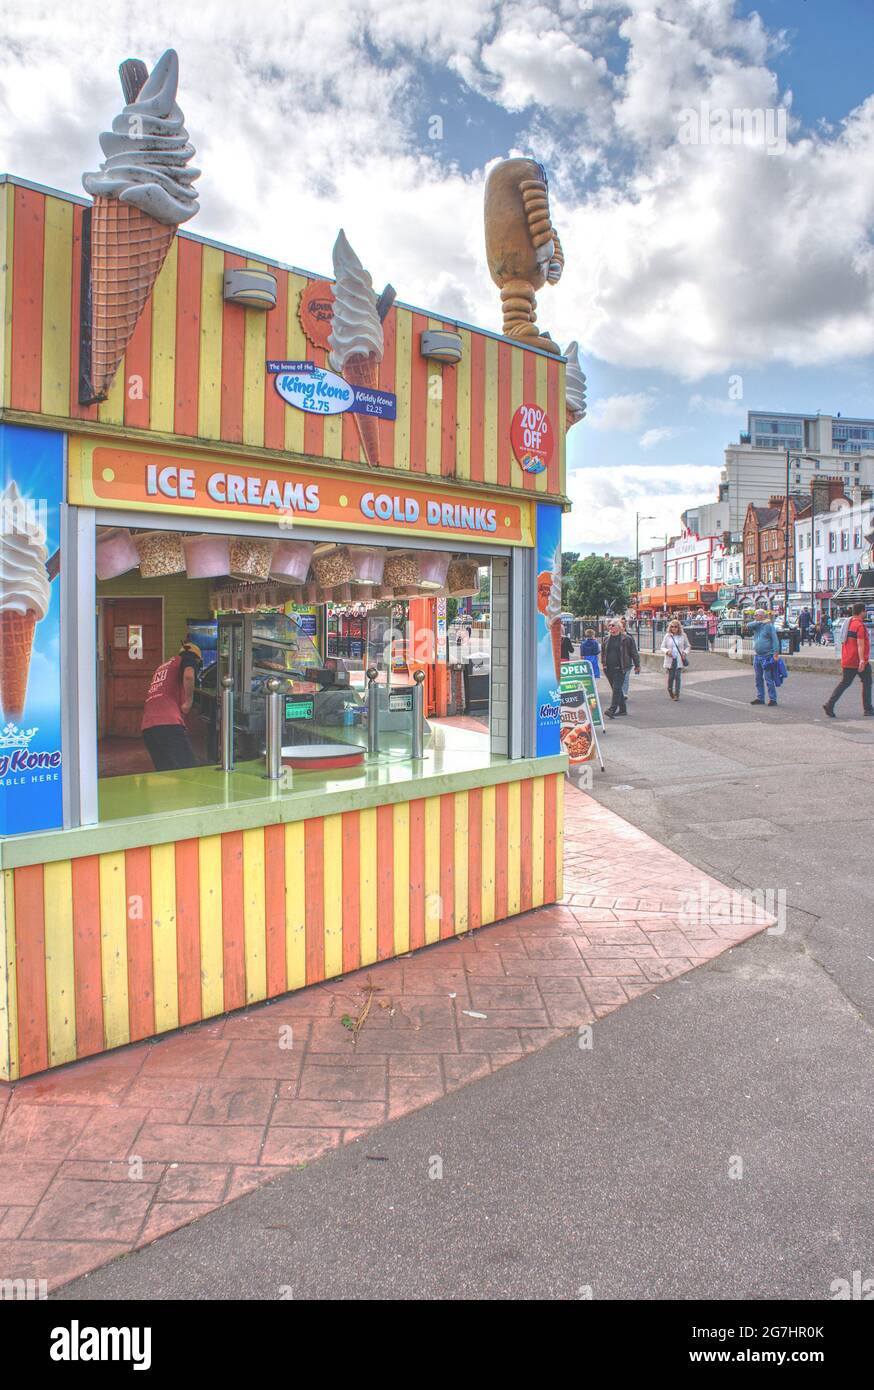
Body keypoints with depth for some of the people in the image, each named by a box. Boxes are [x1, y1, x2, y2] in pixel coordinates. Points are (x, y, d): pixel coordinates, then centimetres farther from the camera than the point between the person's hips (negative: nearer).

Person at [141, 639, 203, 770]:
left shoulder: (162, 666, 32)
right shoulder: (189, 661, 10)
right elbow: (188, 675, -14)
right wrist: (188, 702, -5)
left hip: (146, 727, 8)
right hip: (169, 724, -7)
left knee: (164, 772, 9)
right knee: (189, 772, -10)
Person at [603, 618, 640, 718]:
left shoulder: (627, 638, -2)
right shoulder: (607, 638, 12)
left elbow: (634, 652, 2)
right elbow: (604, 653, 21)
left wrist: (637, 665, 3)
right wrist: (604, 664, 16)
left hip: (620, 668, -6)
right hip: (609, 668, 6)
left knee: (616, 688, -14)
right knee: (616, 689, 11)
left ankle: (612, 710, -20)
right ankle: (622, 709, 20)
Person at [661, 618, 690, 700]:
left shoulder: (683, 636, 3)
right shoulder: (667, 636, 2)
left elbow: (687, 646, 13)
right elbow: (662, 647, 6)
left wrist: (685, 652, -6)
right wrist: (667, 651, -14)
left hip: (679, 660, 0)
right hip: (670, 659, 0)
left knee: (677, 677, -7)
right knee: (671, 676, 4)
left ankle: (677, 694, -1)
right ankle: (670, 689, 32)